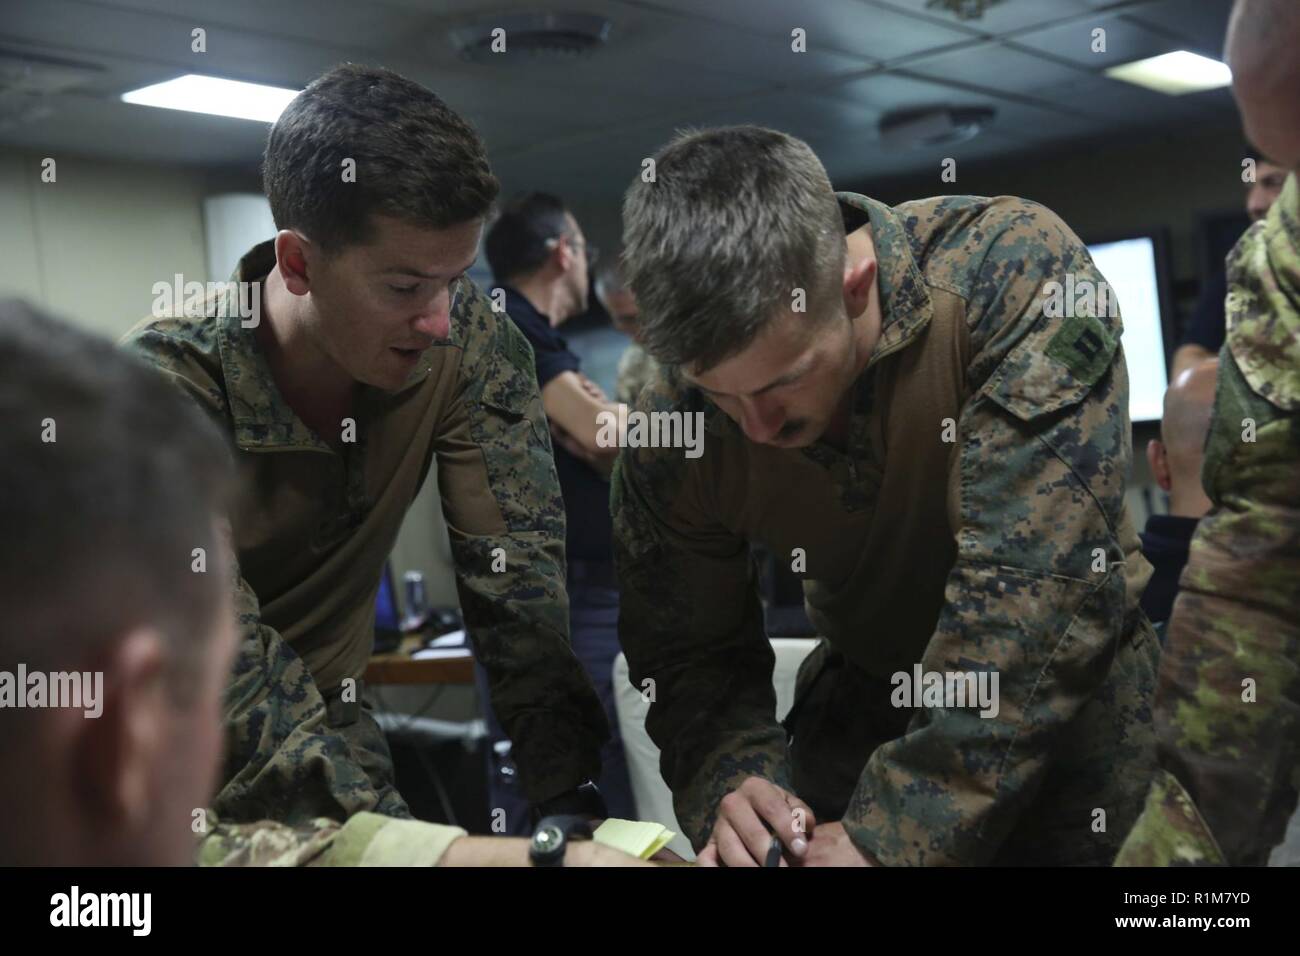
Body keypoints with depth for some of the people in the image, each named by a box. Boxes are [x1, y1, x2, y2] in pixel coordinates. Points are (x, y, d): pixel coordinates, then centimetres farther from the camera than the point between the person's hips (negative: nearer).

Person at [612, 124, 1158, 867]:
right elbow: (689, 654, -6)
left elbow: (1042, 581, -36)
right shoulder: (675, 430, -18)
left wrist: (898, 834, -36)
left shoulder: (1017, 272, -30)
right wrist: (729, 787, -27)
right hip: (866, 690, 3)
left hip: (1072, 688, -2)